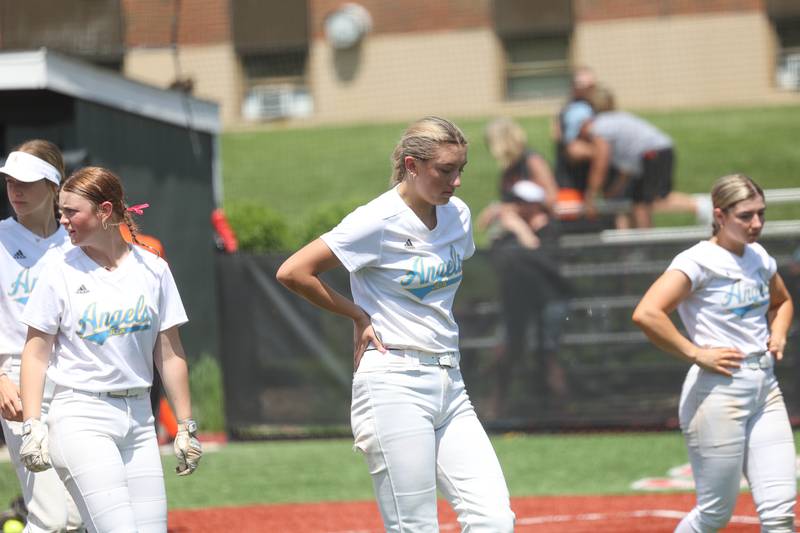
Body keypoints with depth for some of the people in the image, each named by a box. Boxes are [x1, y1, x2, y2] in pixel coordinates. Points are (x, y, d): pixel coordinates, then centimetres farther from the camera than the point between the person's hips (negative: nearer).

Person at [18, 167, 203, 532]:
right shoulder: (59, 273, -1)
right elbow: (36, 352, -1)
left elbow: (169, 354, 9)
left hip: (139, 418, 4)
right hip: (81, 419, -4)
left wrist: (186, 426, 9)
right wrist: (32, 426, -10)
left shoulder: (153, 270, 6)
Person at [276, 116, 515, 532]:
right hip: (394, 385, -7)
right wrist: (358, 315, -5)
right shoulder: (379, 221, -10)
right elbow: (292, 272, -13)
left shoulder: (457, 215, 10)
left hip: (449, 385, 7)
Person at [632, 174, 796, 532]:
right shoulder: (700, 261, -12)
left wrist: (778, 333, 13)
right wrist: (695, 353, -19)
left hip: (765, 388, 7)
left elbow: (781, 302, 33)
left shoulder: (758, 257, 11)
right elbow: (646, 314, -26)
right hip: (718, 391, -7)